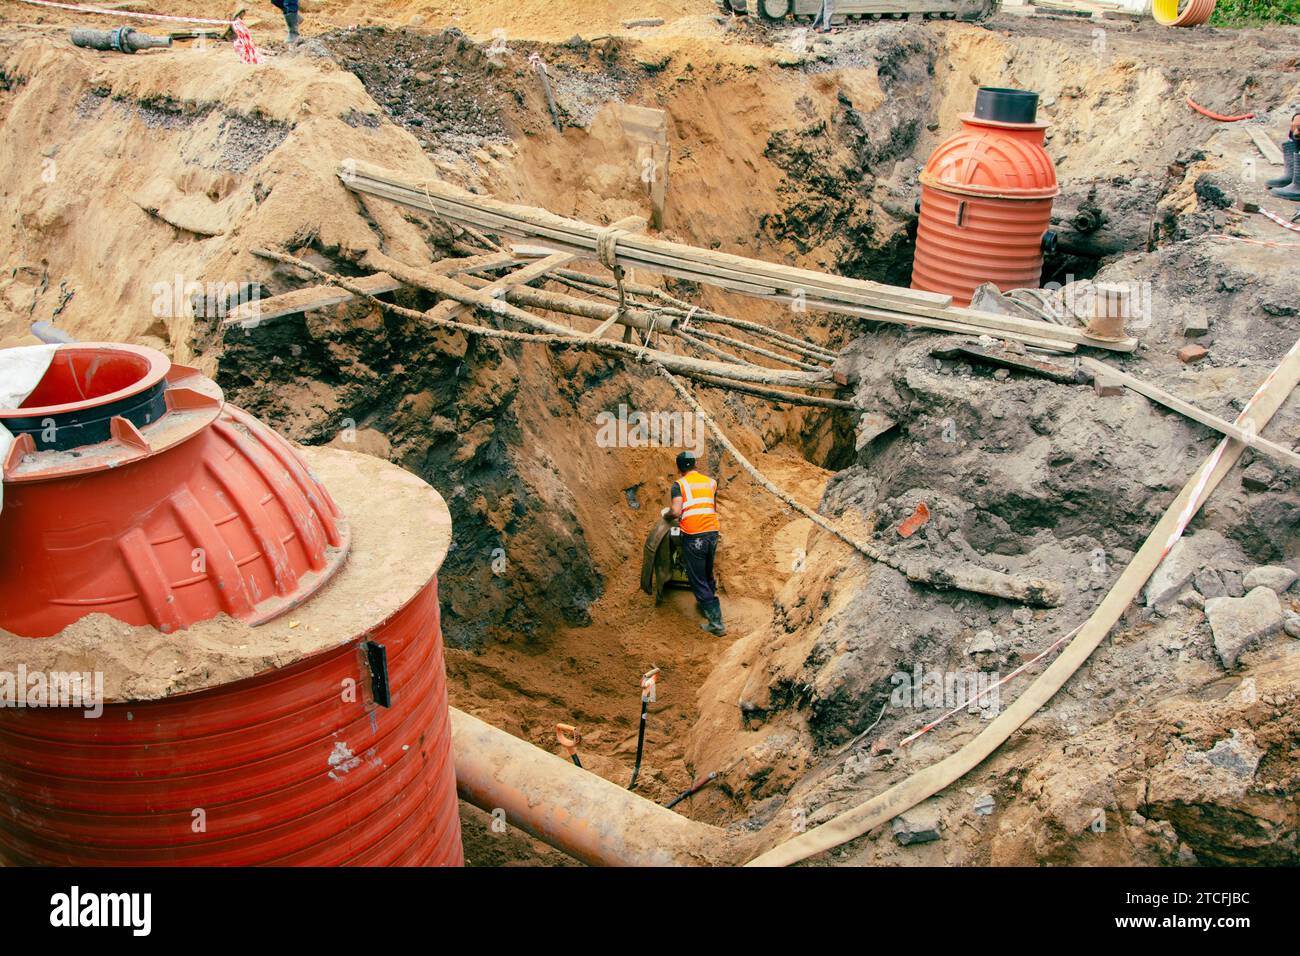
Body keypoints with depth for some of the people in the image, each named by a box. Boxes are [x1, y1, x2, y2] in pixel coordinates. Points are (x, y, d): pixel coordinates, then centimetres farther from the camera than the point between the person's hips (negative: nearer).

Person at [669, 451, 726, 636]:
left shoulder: (679, 484, -4)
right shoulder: (710, 482, 11)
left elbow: (676, 512, -16)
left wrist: (667, 515, 5)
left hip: (693, 537, -5)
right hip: (712, 533, 5)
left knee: (698, 580, 3)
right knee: (708, 574, 24)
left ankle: (716, 622, 0)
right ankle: (706, 603, 43)